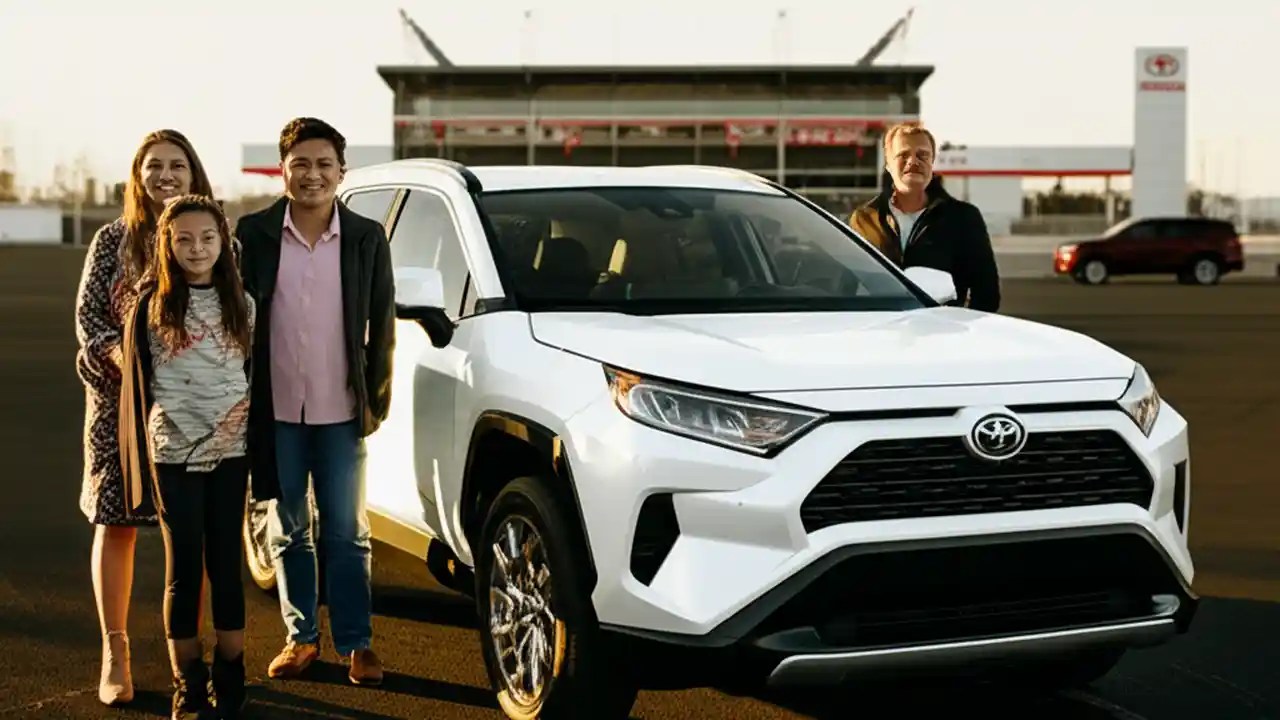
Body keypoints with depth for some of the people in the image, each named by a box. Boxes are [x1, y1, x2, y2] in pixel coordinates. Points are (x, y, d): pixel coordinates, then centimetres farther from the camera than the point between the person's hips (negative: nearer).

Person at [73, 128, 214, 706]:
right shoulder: (113, 240, 3)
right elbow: (87, 314, 0)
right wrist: (120, 356, -19)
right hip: (121, 401, 0)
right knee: (116, 523, 2)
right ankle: (115, 654, 11)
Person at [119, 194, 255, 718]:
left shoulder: (240, 304, 6)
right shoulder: (151, 305, -1)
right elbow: (138, 380, 2)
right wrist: (143, 456, 0)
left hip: (230, 451, 2)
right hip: (173, 453, -1)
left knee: (226, 564, 4)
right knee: (183, 568, 2)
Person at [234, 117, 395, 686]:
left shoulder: (366, 238, 0)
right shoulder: (254, 233, 0)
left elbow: (382, 324, 4)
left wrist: (376, 399, 0)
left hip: (341, 411, -1)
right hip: (275, 410, 1)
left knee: (346, 533, 6)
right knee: (289, 532, 11)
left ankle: (356, 643, 13)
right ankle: (300, 637, 22)